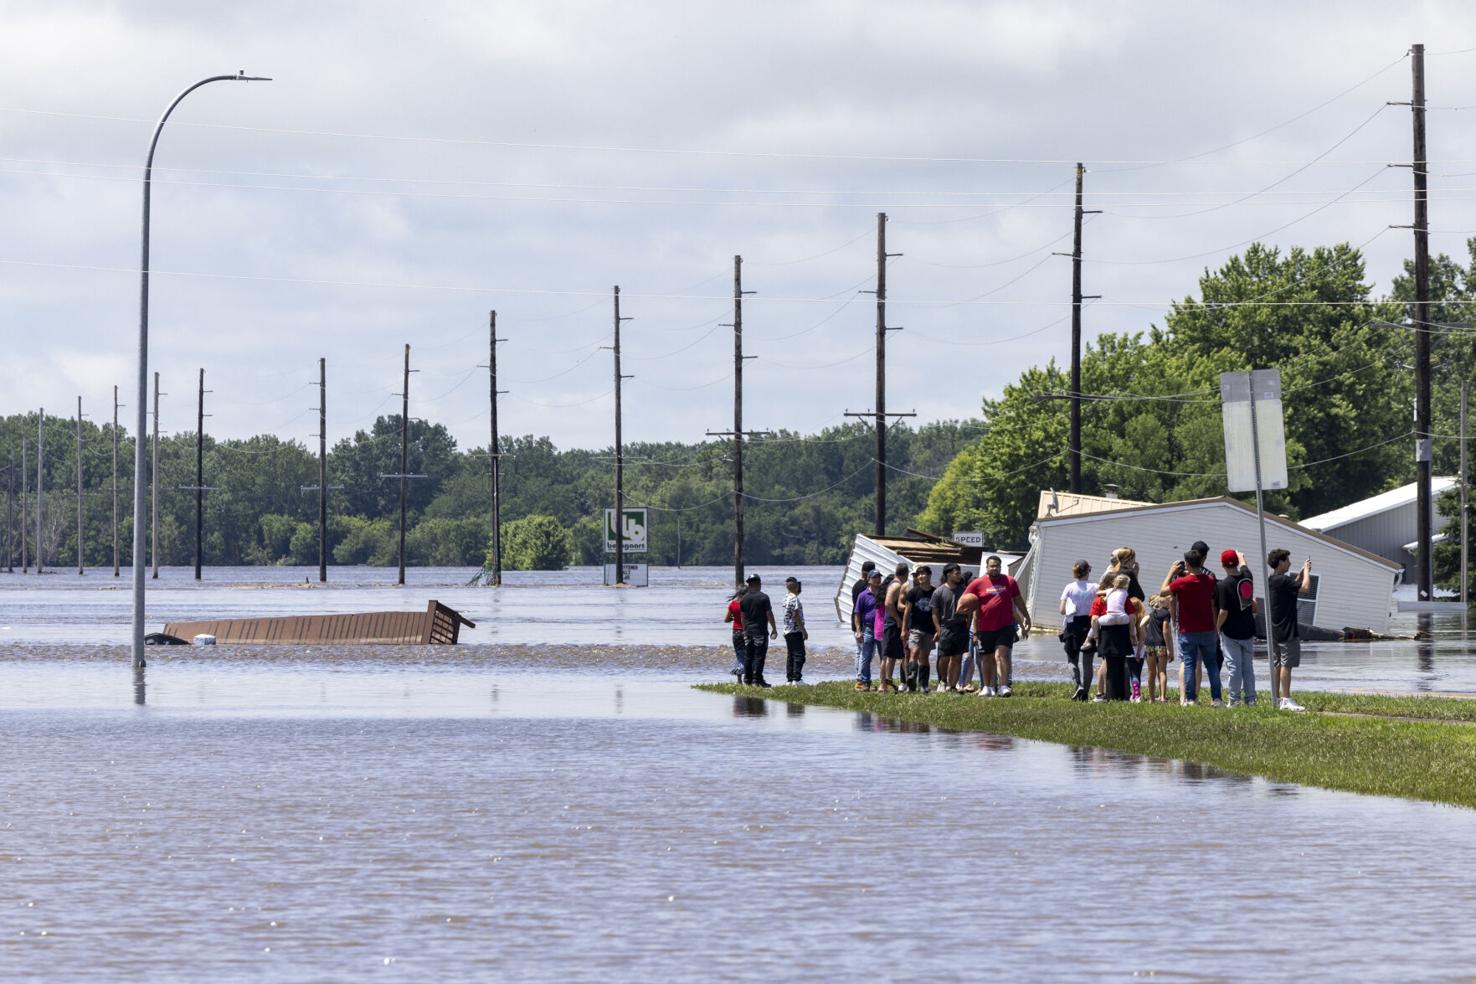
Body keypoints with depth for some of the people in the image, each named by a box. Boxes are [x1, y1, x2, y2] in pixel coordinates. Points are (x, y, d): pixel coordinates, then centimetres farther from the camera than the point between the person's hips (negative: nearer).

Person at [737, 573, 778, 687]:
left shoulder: (744, 599, 5)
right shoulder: (763, 597, -10)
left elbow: (743, 616, 10)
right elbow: (769, 614, -8)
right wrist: (774, 629, 0)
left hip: (748, 632, 5)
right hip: (760, 631, -5)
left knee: (748, 656, 10)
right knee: (759, 655, -3)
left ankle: (747, 679, 12)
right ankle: (757, 679, -7)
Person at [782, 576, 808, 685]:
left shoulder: (786, 598, 12)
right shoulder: (794, 599, -15)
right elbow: (796, 616, -19)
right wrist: (804, 630, -14)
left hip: (787, 631, 9)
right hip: (796, 631, -9)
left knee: (790, 656, 12)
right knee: (799, 655, -6)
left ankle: (789, 679, 12)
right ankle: (797, 679, -10)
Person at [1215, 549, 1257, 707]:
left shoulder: (1224, 585, -18)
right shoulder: (1247, 577, 0)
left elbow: (1224, 612, -18)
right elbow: (1243, 564, 26)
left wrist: (1216, 628, -3)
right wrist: (1240, 555, 47)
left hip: (1231, 632, -5)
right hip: (1248, 631, 6)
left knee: (1234, 666, -1)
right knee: (1248, 666, 11)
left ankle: (1234, 699, 1)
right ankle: (1250, 698, 12)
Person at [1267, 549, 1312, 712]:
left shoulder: (1271, 581, 12)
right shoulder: (1283, 580, -17)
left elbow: (1293, 587, 26)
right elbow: (1304, 588, -24)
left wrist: (1301, 573, 18)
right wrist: (1306, 571, -9)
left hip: (1274, 631, 9)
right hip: (1287, 631, -9)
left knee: (1276, 665, 11)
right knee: (1286, 665, -8)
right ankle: (1286, 700, -10)